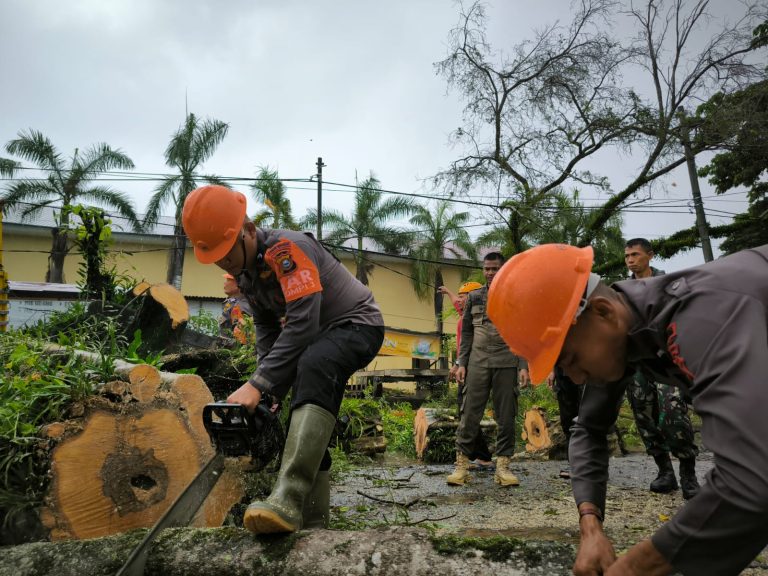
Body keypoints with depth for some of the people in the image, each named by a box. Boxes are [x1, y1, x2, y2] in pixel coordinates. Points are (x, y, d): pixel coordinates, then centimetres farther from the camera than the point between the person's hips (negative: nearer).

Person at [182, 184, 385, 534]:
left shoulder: (286, 248, -26)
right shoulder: (244, 272, 3)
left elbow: (302, 323, -34)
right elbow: (266, 329, 7)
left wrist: (258, 384, -35)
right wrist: (269, 389, -4)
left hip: (358, 325, -10)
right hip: (319, 338, 10)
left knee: (314, 366, -38)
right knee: (308, 426, 5)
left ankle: (288, 500, -49)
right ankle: (312, 518, 15)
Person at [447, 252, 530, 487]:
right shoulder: (473, 297, 13)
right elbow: (466, 333, 13)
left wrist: (523, 366, -3)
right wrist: (461, 363, 5)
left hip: (506, 364, -1)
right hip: (478, 363, 1)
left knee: (506, 416, 2)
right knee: (470, 414, -2)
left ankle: (503, 466, 10)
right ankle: (462, 464, 5)